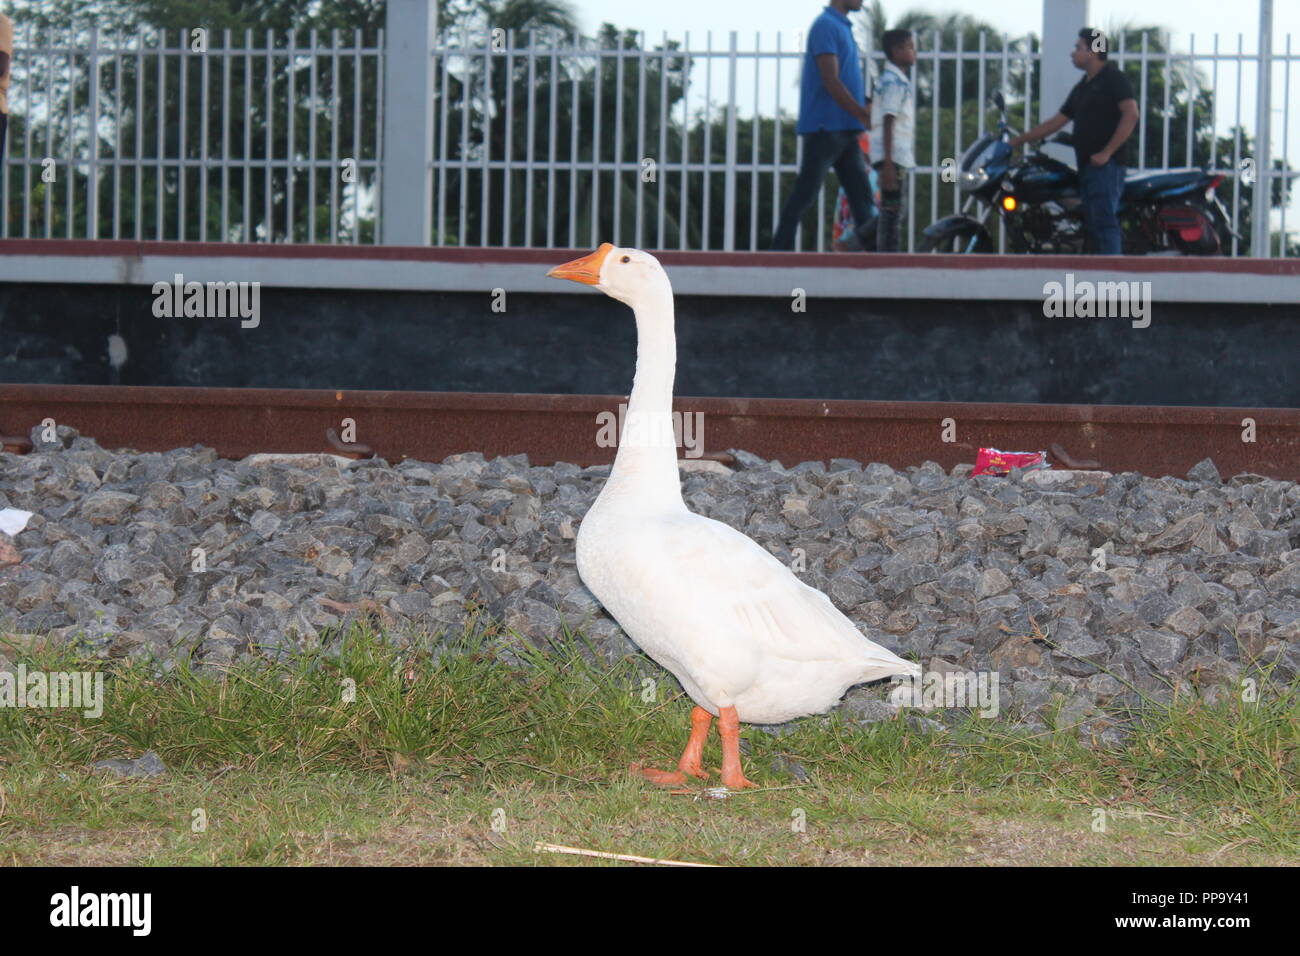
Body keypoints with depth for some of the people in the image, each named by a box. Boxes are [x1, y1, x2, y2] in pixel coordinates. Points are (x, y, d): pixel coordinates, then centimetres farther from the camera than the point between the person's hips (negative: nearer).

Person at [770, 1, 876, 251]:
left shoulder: (842, 28, 19)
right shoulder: (826, 26, -11)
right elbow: (831, 82, -19)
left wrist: (868, 107, 11)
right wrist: (865, 117, -18)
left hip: (844, 130, 9)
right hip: (824, 127, -9)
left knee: (860, 190, 2)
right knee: (804, 194, -6)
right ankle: (780, 250, -1)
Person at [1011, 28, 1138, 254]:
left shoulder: (1113, 78, -4)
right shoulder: (1082, 87, 22)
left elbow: (1131, 114, -15)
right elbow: (1057, 121, 27)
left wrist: (1106, 152, -19)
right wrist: (1017, 140, 25)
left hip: (1107, 164, -9)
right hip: (1087, 165, 9)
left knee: (1104, 221, -16)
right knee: (1092, 225, 5)